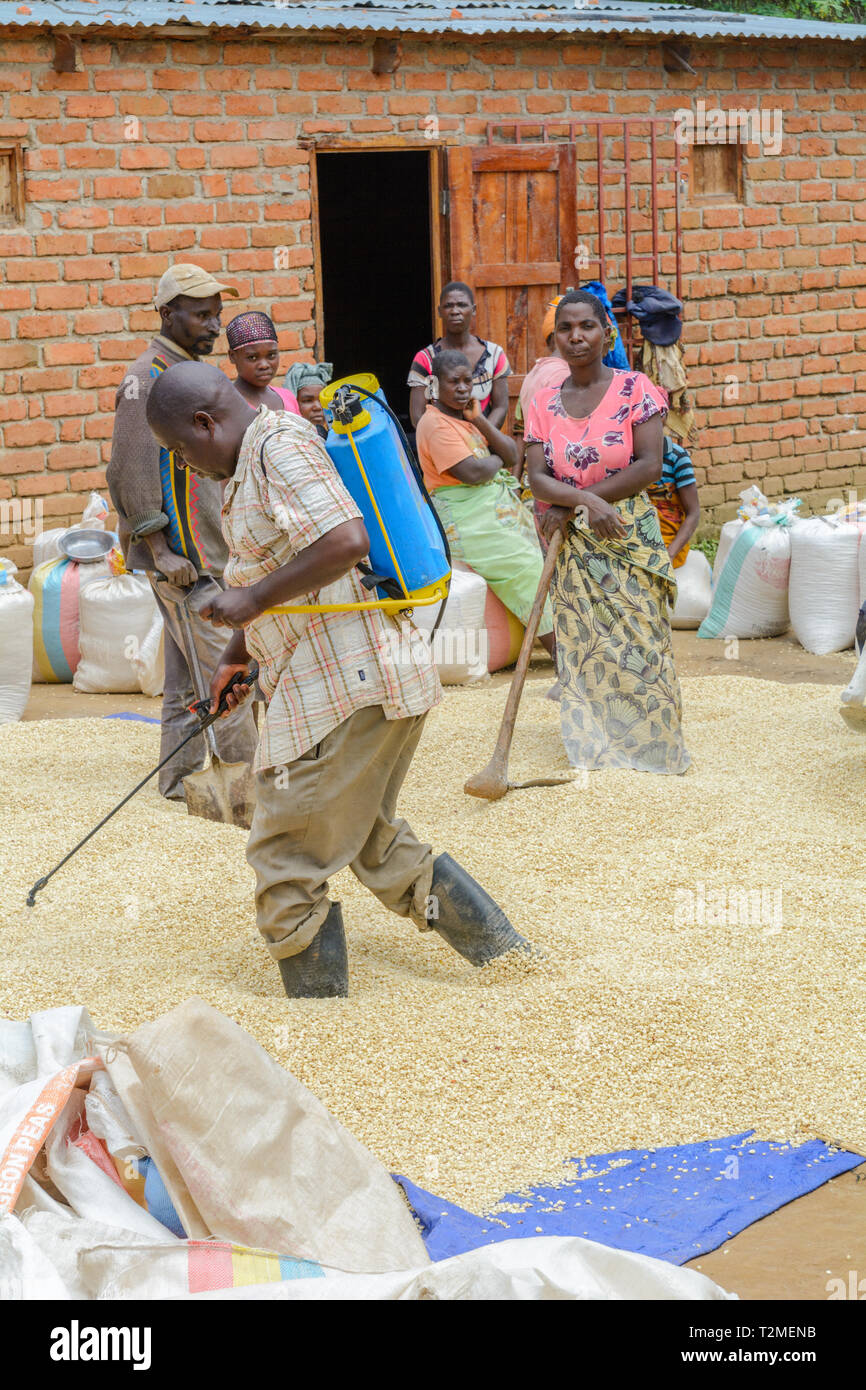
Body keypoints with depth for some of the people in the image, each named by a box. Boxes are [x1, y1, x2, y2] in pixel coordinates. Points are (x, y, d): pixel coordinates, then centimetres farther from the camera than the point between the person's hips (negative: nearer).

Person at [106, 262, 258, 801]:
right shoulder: (149, 378, -13)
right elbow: (132, 470, -19)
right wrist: (159, 549, -22)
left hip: (210, 551, 9)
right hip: (183, 557, -9)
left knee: (189, 671, 12)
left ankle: (180, 779, 18)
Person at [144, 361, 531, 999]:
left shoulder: (280, 443, -15)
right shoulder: (256, 458, 18)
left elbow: (346, 541, -28)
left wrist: (252, 600, -22)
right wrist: (236, 655, 35)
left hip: (348, 685, -11)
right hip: (374, 680, 11)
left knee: (287, 861, -1)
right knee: (374, 842, 23)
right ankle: (503, 949, 24)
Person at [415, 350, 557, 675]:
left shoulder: (467, 414, 16)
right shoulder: (435, 424, -13)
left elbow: (511, 454, 8)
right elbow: (472, 472, -23)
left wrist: (479, 420, -4)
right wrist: (497, 460, -1)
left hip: (499, 508, 9)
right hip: (468, 522, -9)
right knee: (528, 570, -14)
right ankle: (562, 655, -10)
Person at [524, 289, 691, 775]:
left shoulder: (635, 389, -4)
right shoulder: (544, 403, 6)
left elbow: (650, 466, -13)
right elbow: (538, 478, -2)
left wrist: (571, 506, -14)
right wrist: (587, 501, -23)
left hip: (629, 536, -3)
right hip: (572, 547, 3)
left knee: (636, 639, -3)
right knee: (584, 644, 5)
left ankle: (651, 742, 11)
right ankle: (595, 742, 17)